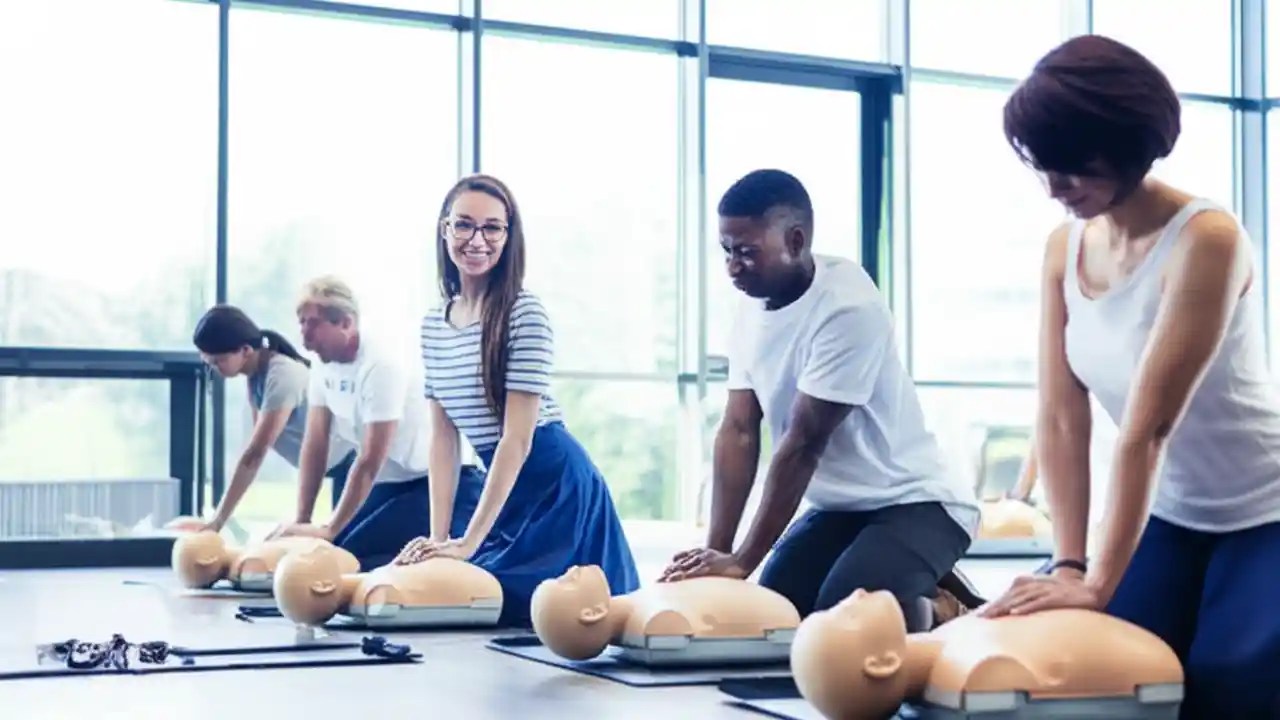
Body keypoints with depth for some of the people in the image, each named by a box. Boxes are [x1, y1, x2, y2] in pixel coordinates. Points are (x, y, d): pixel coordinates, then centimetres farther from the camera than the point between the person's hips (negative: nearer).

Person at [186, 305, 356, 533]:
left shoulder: (282, 376, -28)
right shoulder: (255, 374, 0)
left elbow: (255, 453, -30)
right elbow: (257, 450, 2)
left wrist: (218, 519, -29)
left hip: (353, 462, -9)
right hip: (339, 467, 9)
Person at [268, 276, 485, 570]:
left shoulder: (380, 367, -24)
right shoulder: (323, 367, 0)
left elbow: (370, 463, -24)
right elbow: (314, 447, 1)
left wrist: (329, 530, -22)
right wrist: (301, 521, -5)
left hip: (432, 483, -8)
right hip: (389, 482, 9)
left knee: (350, 555, -21)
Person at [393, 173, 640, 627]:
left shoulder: (525, 314, -15)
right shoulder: (433, 324, 7)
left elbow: (517, 439, -19)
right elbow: (443, 437, 5)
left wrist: (467, 543, -22)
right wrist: (438, 536, -5)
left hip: (552, 487, -7)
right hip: (499, 483, 7)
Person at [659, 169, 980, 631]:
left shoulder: (848, 307, -25)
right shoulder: (752, 309, 0)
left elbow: (804, 444, -25)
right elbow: (738, 433, -3)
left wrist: (744, 561, -23)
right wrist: (716, 551, -12)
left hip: (913, 503, -8)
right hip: (839, 507, 8)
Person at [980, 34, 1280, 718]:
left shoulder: (1206, 239, -26)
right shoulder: (1063, 248, -5)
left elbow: (1148, 426, -30)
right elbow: (1061, 417, -9)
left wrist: (1099, 582, -29)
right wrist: (1069, 566, -16)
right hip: (1166, 513, 6)